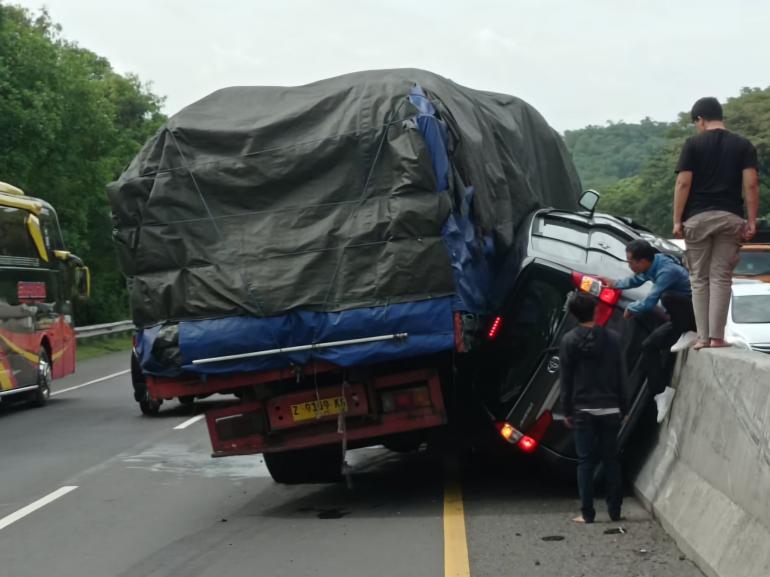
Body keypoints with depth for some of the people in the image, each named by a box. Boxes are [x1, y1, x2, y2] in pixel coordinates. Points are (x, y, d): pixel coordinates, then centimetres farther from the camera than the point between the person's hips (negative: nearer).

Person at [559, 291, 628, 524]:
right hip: (610, 409, 2)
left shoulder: (569, 341, -5)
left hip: (584, 410, -2)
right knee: (611, 459, 9)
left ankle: (587, 513, 0)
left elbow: (565, 379, -3)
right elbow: (621, 376, 4)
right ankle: (615, 511, 12)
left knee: (585, 461, 1)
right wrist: (623, 408, 11)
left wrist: (567, 411, 4)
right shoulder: (613, 338, 1)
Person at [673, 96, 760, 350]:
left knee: (699, 278, 7)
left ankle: (703, 336, 3)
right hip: (730, 217, 1)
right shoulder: (743, 145, 6)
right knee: (721, 277, 3)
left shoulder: (693, 144, 1)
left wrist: (677, 220, -2)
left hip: (698, 217, -1)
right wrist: (751, 221, -2)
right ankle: (717, 336, -2)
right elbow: (751, 184, -2)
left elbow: (683, 183, -5)